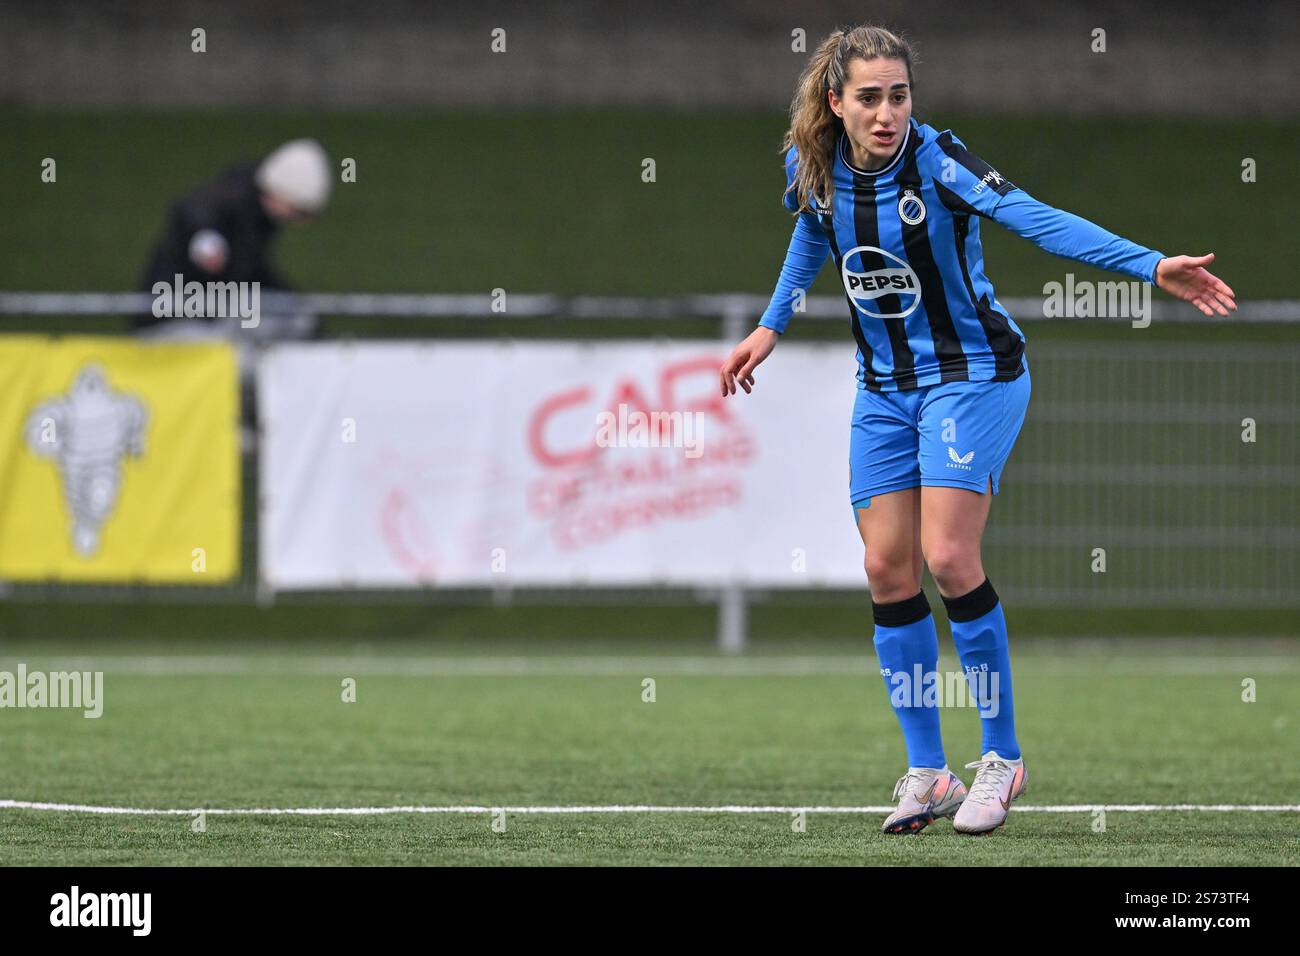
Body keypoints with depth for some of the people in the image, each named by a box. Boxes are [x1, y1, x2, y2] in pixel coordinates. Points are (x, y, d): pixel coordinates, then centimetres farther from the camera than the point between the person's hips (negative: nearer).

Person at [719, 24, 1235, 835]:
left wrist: (1151, 266, -46)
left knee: (947, 557, -16)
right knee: (887, 570, 0)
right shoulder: (813, 169, -4)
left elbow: (1034, 219, -34)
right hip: (884, 389, 6)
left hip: (971, 376, -6)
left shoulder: (936, 161, -21)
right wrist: (772, 326, 25)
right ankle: (928, 774, 10)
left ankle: (1002, 756, -1)